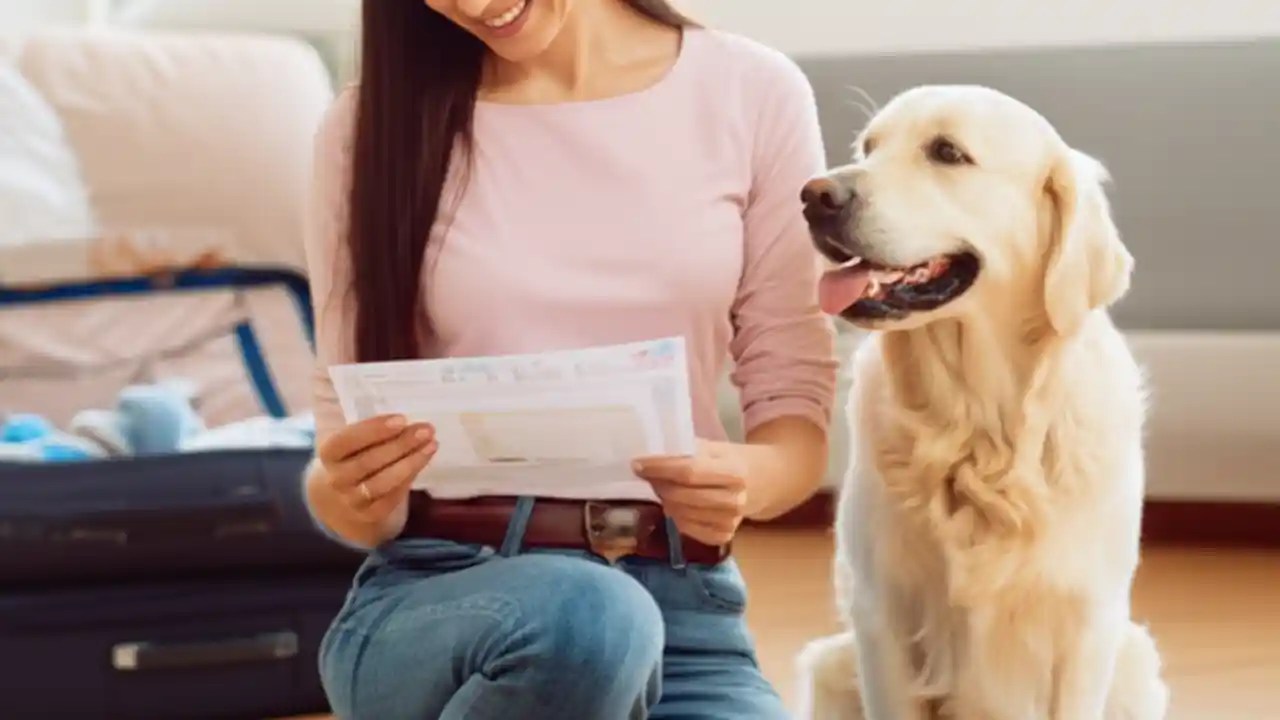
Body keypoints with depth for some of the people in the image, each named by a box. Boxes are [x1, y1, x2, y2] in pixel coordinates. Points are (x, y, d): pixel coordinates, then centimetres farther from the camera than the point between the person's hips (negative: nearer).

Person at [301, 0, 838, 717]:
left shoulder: (752, 93, 4)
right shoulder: (376, 120, 3)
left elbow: (796, 399, 6)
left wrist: (751, 479, -17)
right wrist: (347, 494, -20)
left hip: (679, 603, 1)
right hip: (434, 594, -1)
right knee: (580, 619, -37)